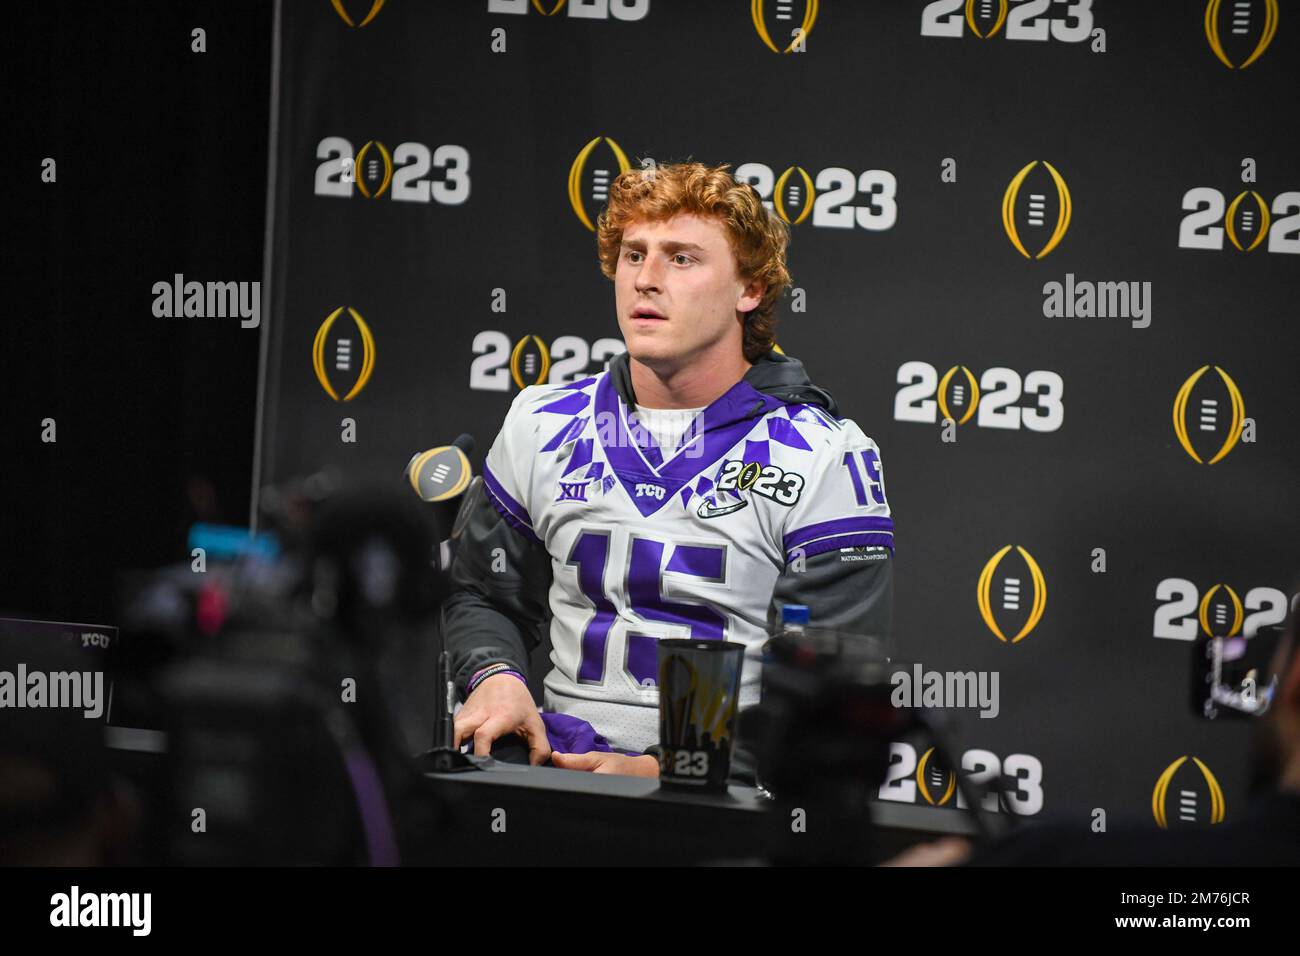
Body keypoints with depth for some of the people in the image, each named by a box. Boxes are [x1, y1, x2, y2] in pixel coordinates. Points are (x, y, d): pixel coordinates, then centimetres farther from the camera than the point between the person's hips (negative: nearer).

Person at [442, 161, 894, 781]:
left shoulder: (826, 457, -2)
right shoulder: (543, 427, 13)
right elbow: (485, 597, 26)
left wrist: (668, 771, -19)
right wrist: (495, 676, 1)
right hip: (556, 775, 4)